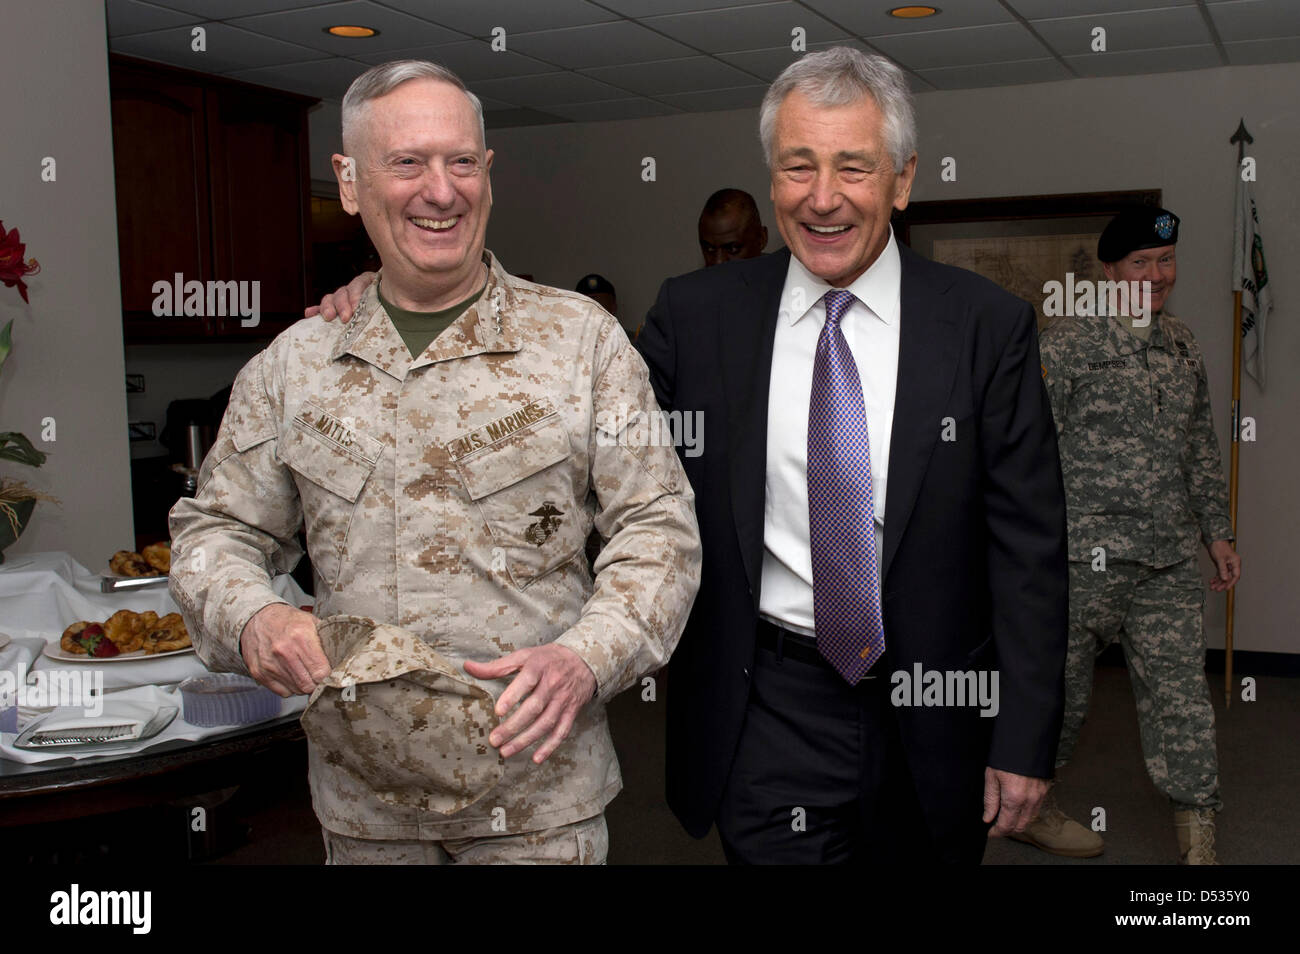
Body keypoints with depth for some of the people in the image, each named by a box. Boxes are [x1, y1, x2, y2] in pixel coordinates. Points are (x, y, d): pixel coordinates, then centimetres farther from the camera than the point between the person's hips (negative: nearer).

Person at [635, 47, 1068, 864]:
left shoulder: (987, 325, -6)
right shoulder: (695, 314, -3)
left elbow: (1030, 549, -5)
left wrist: (1025, 743, -6)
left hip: (936, 716, 1)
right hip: (768, 715, 0)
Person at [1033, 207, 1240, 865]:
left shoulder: (1182, 344, 14)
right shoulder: (1065, 345, -6)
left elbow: (1200, 448, 21)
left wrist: (1217, 532, 17)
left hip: (1169, 562, 6)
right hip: (1084, 556, -5)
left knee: (1180, 693, 5)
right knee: (1059, 687, 7)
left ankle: (1198, 840, 13)